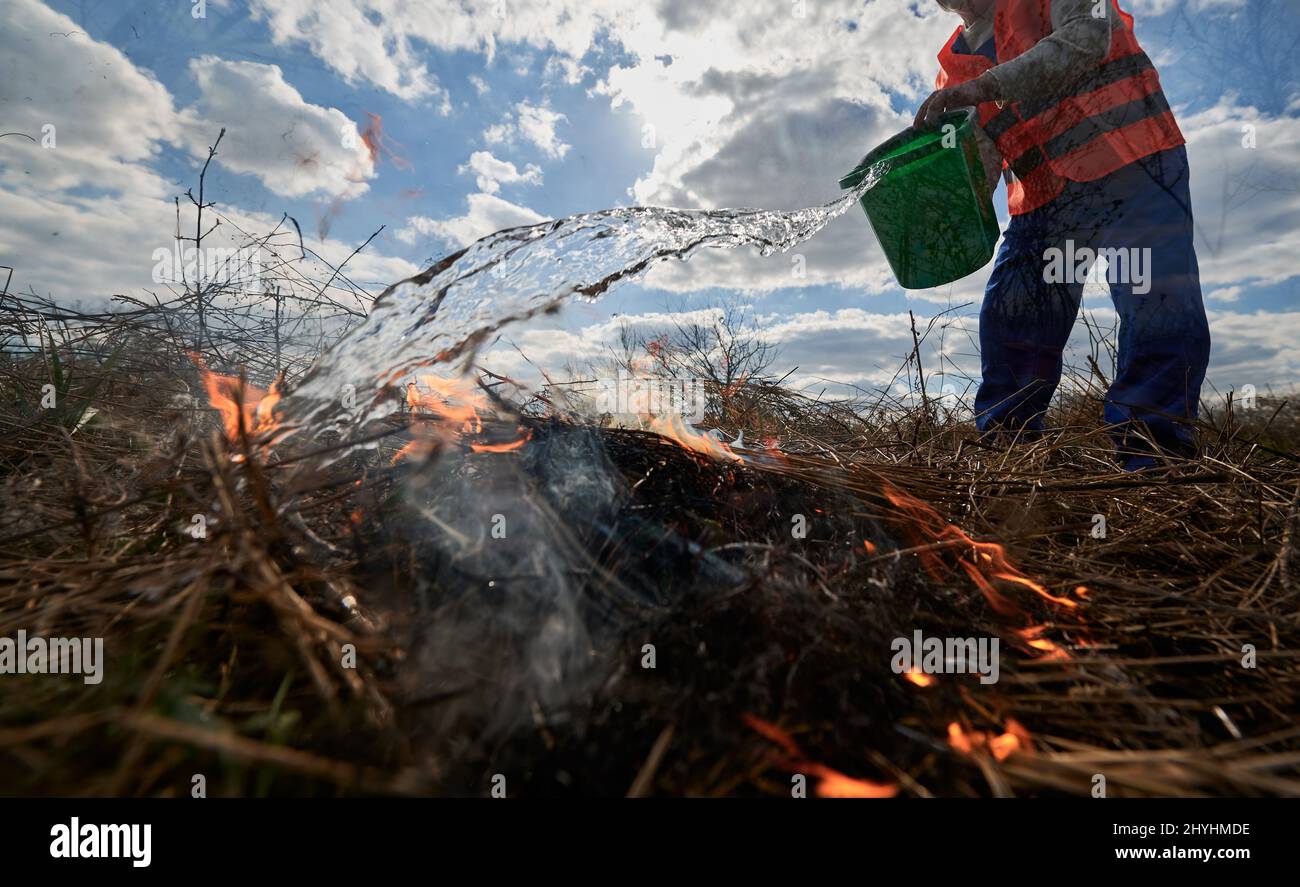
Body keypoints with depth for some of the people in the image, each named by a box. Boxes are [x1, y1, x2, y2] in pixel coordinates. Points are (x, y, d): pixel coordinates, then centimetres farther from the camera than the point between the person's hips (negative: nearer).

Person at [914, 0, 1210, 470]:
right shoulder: (955, 65, 15)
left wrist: (986, 85, -27)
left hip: (1132, 166, -4)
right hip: (1043, 197, 5)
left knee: (1160, 304, -16)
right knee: (1008, 320, -5)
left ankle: (1151, 462, -13)